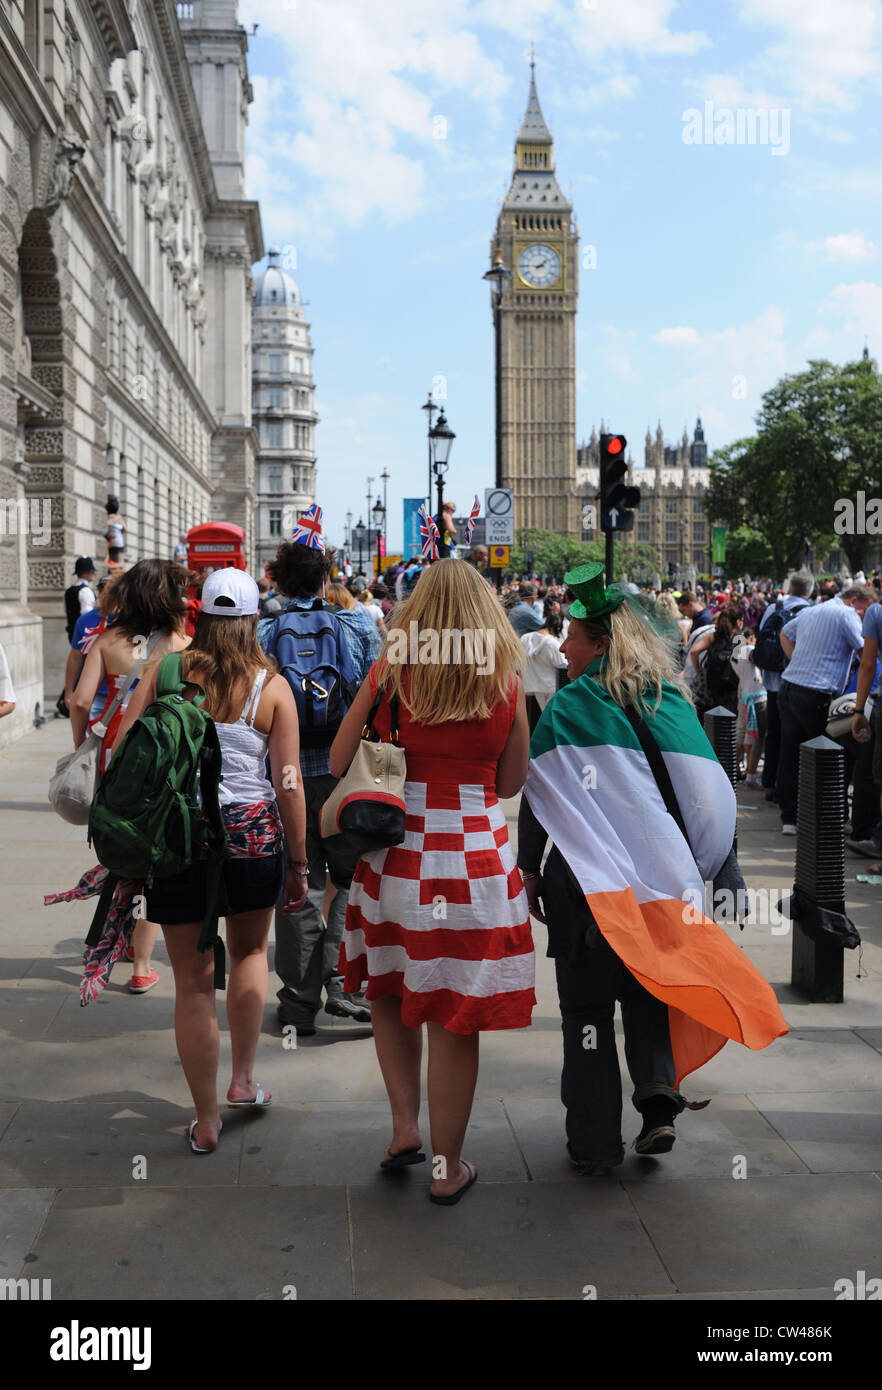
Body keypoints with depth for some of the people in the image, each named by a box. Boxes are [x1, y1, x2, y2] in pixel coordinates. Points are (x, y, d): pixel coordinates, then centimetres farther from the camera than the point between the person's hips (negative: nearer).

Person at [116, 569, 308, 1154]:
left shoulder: (166, 671, -1)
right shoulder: (272, 686, -4)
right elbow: (289, 782, -5)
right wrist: (298, 863, 3)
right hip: (252, 833, 0)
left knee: (194, 981, 10)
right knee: (250, 952, 27)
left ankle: (207, 1120, 19)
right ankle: (243, 1079, 26)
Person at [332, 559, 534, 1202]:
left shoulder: (391, 668, -2)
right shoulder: (506, 681, -1)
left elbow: (339, 763, 3)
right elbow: (511, 782, 9)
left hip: (399, 852, 1)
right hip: (475, 854, 0)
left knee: (389, 992, 23)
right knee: (454, 1015, 7)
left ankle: (405, 1126, 18)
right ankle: (448, 1167, 18)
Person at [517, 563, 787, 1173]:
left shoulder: (569, 707, -9)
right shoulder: (674, 703, 4)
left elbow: (537, 800, -10)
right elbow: (710, 797, 4)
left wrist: (530, 870, 1)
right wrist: (689, 872, 12)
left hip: (587, 887, -3)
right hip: (664, 885, 4)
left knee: (587, 1007, 9)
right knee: (648, 992, 20)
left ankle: (595, 1141, 14)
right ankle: (659, 1099, 3)